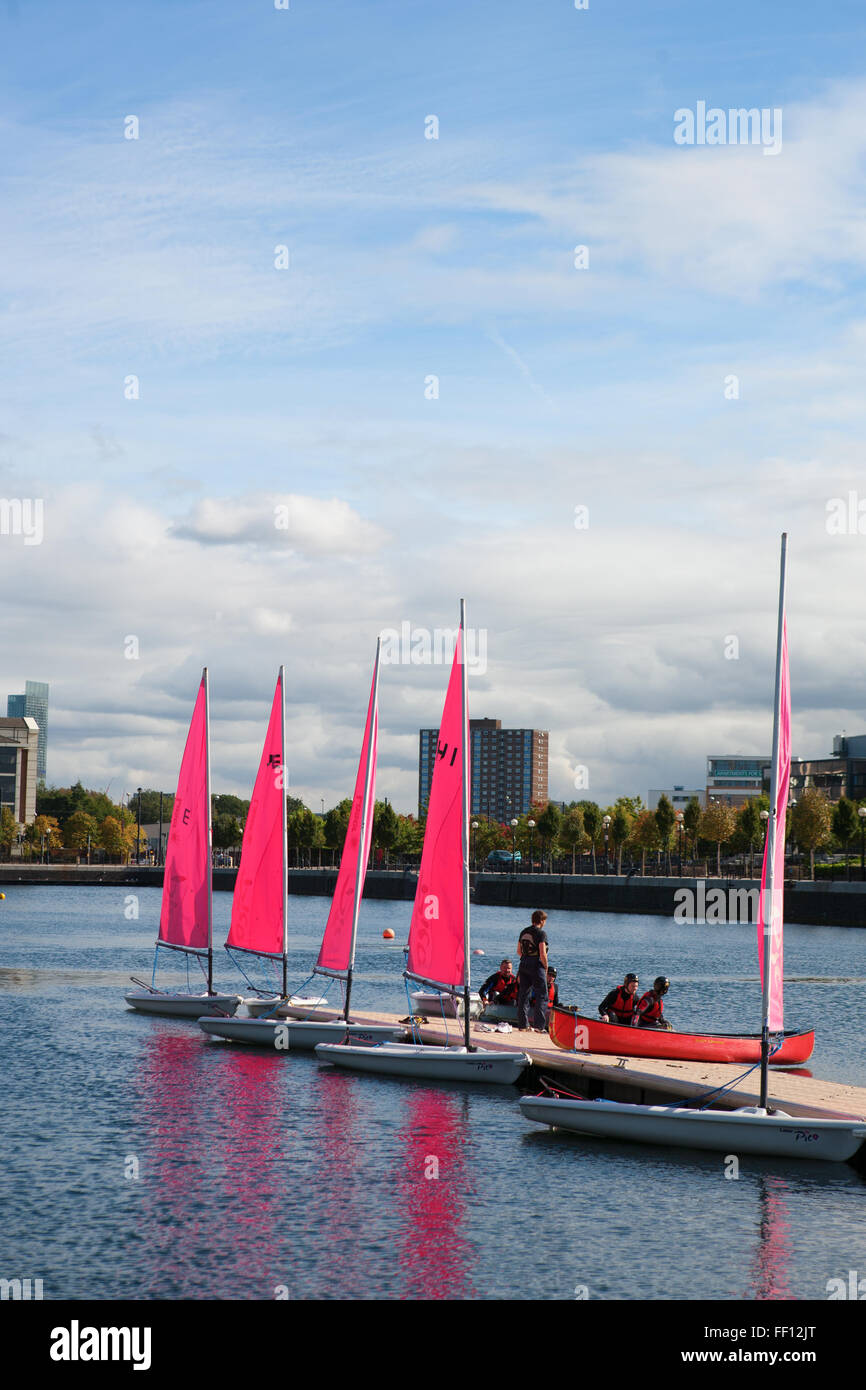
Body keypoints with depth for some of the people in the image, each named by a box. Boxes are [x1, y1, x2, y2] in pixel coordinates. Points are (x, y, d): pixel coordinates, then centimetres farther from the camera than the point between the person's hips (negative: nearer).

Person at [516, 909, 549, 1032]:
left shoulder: (524, 932, 11)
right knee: (542, 996, -1)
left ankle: (523, 1025, 13)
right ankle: (539, 1026, -7)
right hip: (536, 965, -7)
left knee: (523, 995, 11)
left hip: (523, 965, 7)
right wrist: (546, 968, -6)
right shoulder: (541, 933, -11)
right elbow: (542, 954, -16)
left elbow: (519, 951, 15)